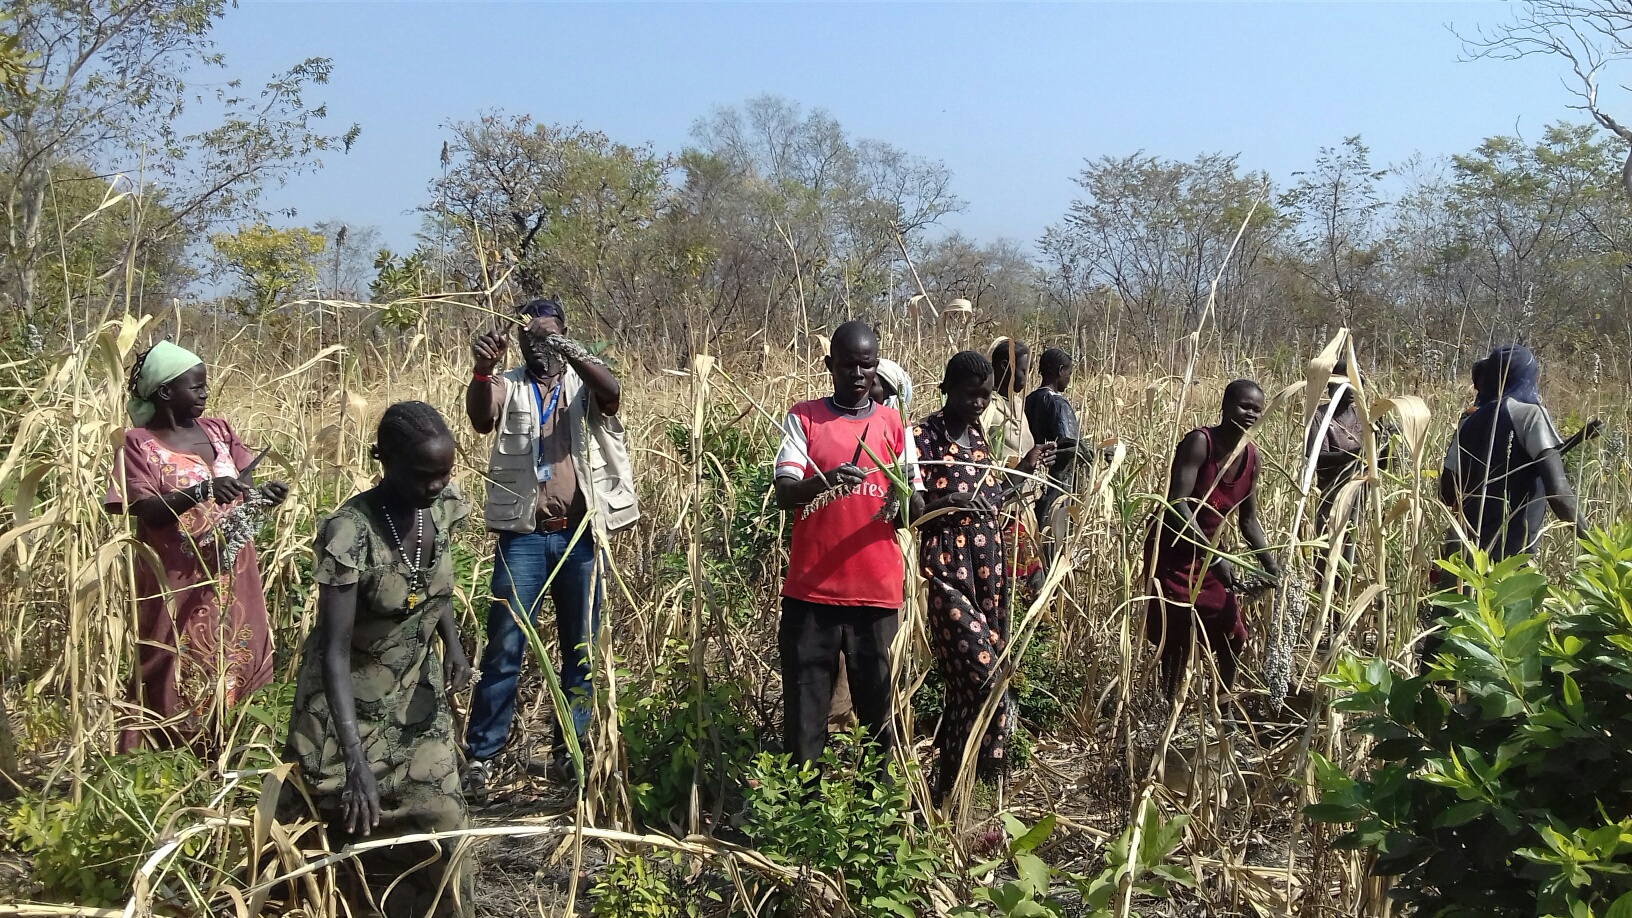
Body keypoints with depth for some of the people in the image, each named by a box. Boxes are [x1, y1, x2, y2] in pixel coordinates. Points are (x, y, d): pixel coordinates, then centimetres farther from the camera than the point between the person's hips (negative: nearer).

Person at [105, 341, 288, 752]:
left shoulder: (217, 431, 6)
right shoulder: (139, 443, -8)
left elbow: (241, 494, 6)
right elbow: (149, 511, -19)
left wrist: (264, 496, -17)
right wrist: (202, 491, -34)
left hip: (231, 576, 5)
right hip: (178, 581, -5)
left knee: (235, 663, 12)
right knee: (178, 672, 4)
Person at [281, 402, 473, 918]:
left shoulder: (444, 508, -13)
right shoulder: (350, 534, -31)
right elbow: (334, 652, -31)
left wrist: (451, 642, -10)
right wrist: (355, 761, -38)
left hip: (418, 694, 5)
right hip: (352, 700, -5)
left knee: (435, 825, 6)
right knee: (352, 833, 7)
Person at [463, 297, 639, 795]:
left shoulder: (584, 385, 6)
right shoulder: (508, 387, 6)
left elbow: (612, 391, -18)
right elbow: (480, 418, -16)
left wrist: (571, 352, -37)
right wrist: (481, 370, -36)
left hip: (580, 536, 1)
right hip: (523, 536, -1)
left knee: (581, 648, 8)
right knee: (504, 648, -2)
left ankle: (568, 751, 21)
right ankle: (481, 756, 6)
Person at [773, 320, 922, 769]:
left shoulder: (894, 424, 9)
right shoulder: (803, 418, 4)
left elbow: (916, 509, 6)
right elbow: (783, 494, -8)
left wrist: (903, 501, -18)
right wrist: (825, 480, -28)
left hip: (876, 591, 1)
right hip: (810, 590, -1)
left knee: (877, 705, 5)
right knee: (804, 709, 1)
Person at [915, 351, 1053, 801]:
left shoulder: (979, 433, 15)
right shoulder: (923, 435, -6)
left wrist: (1022, 471, 17)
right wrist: (949, 501, -25)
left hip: (989, 561, 7)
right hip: (948, 562, -7)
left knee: (970, 676, 9)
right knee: (980, 671, -13)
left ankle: (953, 778, 21)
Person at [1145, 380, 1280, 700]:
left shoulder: (1251, 457, -1)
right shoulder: (1199, 442, -22)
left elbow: (1248, 520, 9)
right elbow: (1178, 504, -30)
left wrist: (1270, 565, -3)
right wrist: (1215, 559, -34)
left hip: (1209, 551, 7)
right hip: (1173, 552, -7)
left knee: (1232, 638, 11)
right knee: (1178, 640, -5)